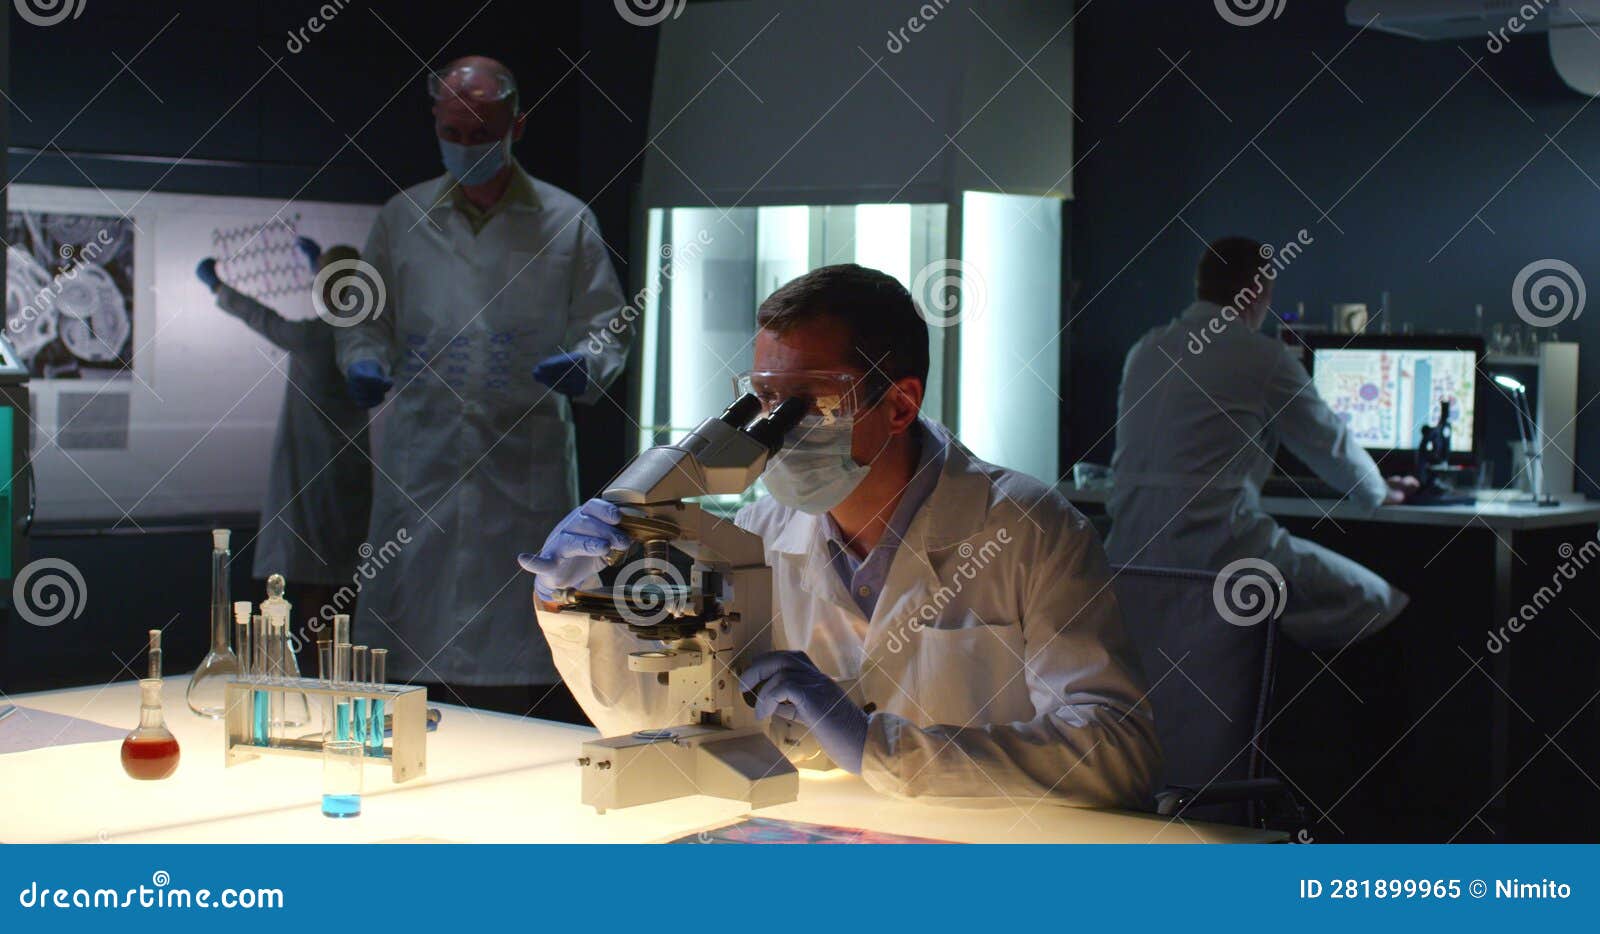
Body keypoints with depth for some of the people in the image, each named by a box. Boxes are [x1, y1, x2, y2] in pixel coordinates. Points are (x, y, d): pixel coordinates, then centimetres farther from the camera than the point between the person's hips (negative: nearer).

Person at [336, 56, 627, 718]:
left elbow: (605, 328, 10)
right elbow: (365, 320, 20)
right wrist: (364, 361, -2)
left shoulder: (566, 223, 9)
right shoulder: (402, 218, 14)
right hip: (421, 464, 2)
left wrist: (585, 366, -12)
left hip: (529, 468, -2)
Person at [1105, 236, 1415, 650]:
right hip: (1214, 549, -8)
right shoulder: (1264, 357, -3)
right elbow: (1328, 442, 11)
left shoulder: (1145, 351, 15)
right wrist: (1379, 491, 33)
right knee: (1377, 602, 3)